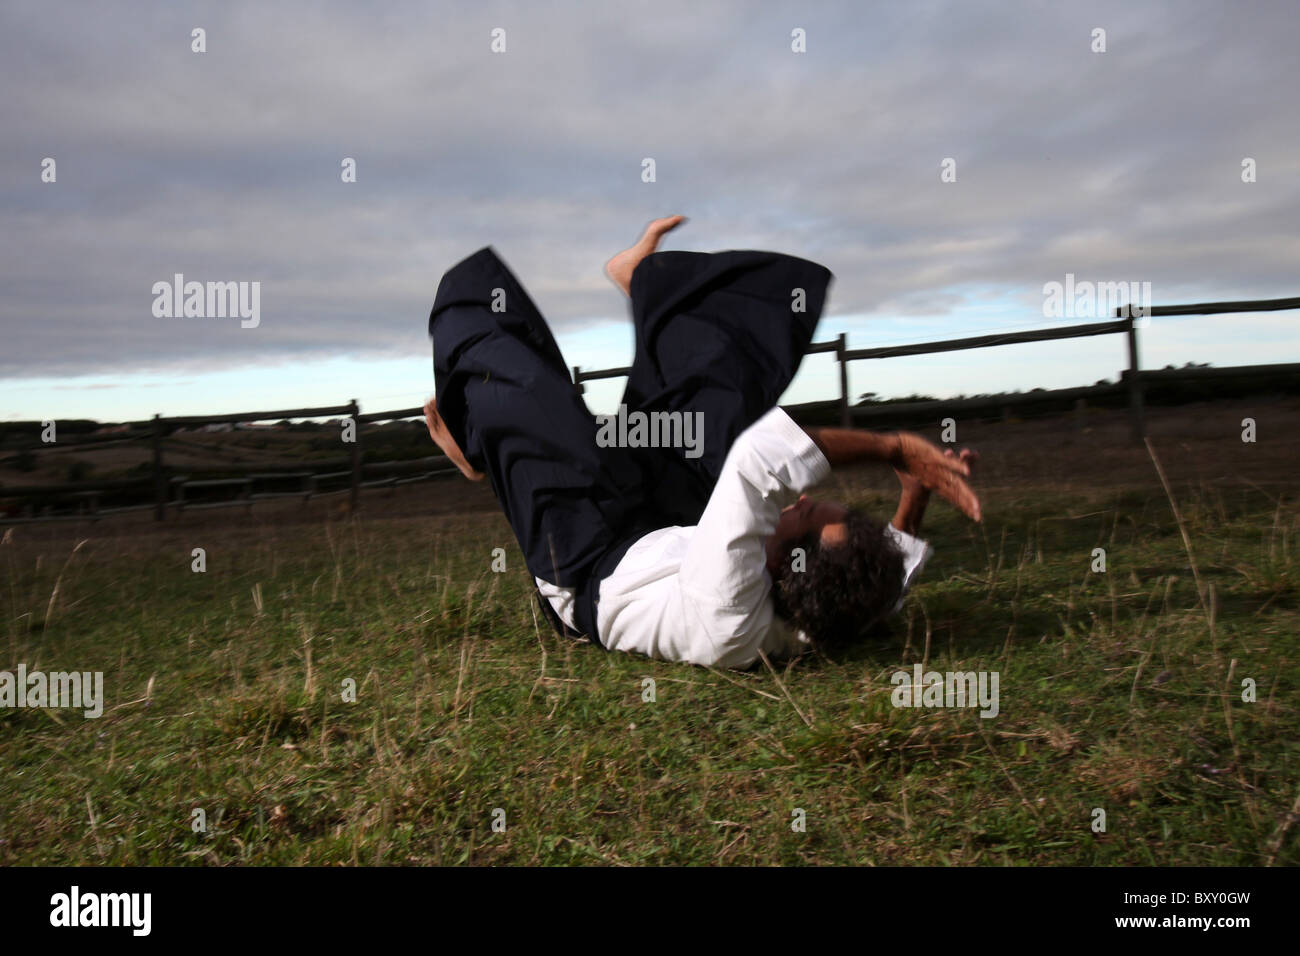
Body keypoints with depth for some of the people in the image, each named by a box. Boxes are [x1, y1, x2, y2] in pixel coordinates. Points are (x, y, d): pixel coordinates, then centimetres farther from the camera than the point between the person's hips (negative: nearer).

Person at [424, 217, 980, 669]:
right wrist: (915, 491, -21)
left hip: (587, 574, -5)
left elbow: (759, 457, -55)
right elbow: (897, 564, -5)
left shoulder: (729, 625, -48)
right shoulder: (841, 616, -29)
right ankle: (640, 280, 28)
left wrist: (890, 448, -45)